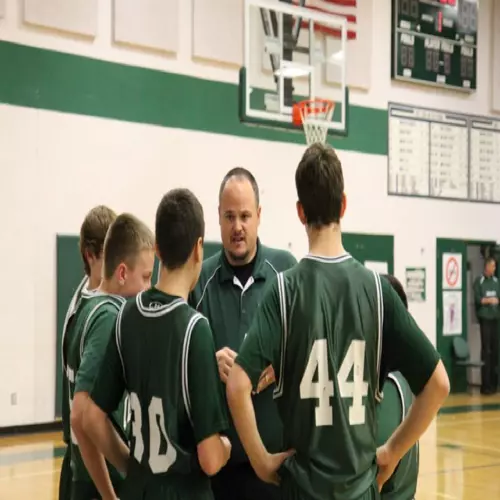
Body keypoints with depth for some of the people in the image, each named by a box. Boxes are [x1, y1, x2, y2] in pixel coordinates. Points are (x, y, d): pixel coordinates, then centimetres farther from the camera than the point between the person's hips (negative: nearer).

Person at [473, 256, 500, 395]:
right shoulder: (479, 281, -2)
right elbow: (477, 299, -9)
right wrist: (488, 300, -20)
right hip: (484, 318, -5)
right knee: (486, 350, -6)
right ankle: (485, 385, -4)